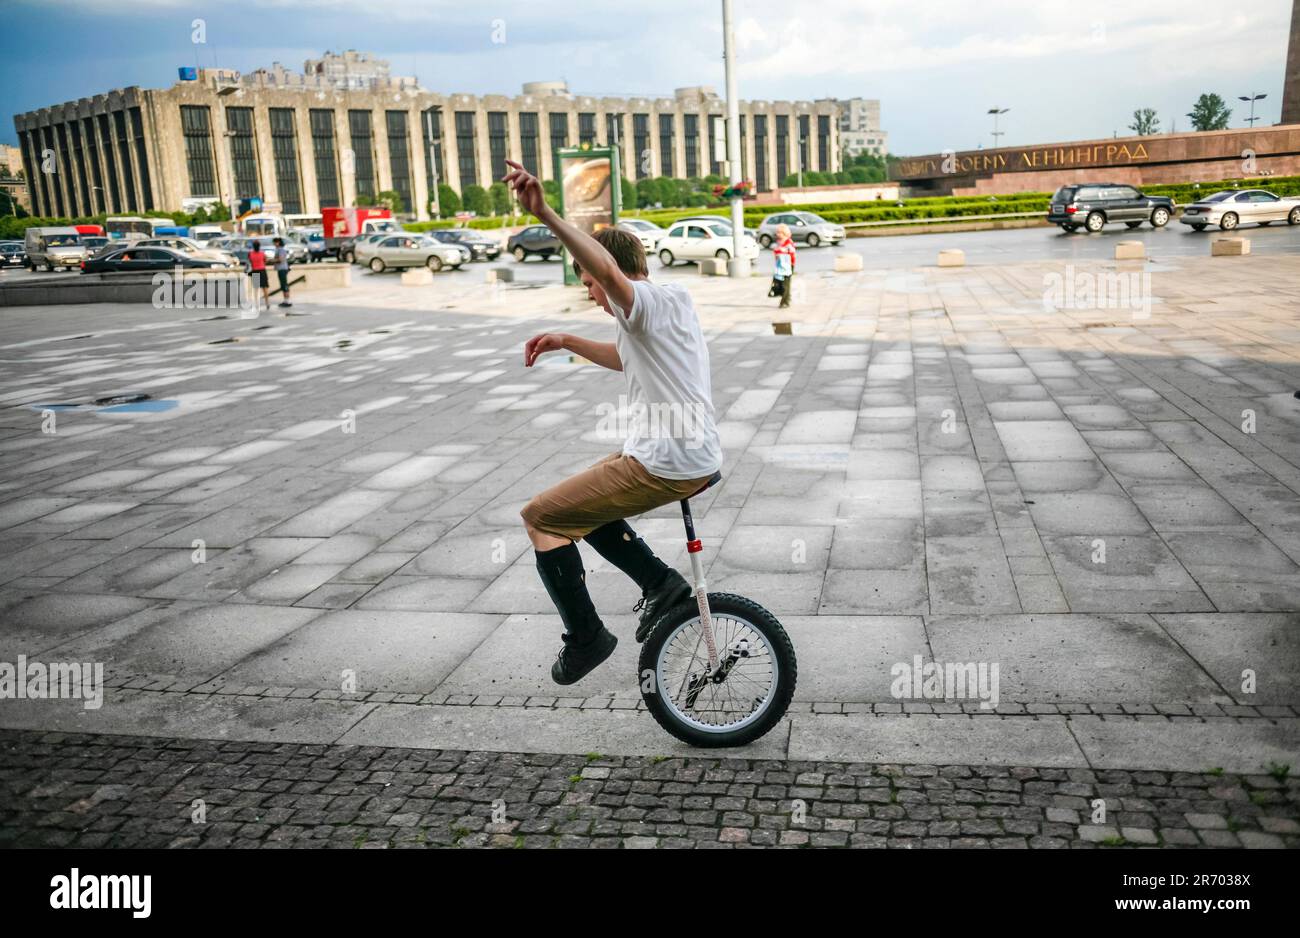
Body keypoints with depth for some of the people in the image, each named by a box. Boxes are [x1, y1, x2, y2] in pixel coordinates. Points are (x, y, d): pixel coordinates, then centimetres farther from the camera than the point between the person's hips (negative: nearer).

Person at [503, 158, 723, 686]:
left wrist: (545, 214, -47)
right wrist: (568, 342, 21)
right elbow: (624, 358, 33)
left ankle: (585, 638, 7)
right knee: (581, 502, 26)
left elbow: (609, 268, -38)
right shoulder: (672, 303, 18)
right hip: (699, 459, 10)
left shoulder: (650, 303, -14)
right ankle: (661, 582, 20)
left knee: (541, 516, 0)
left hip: (662, 466, -10)